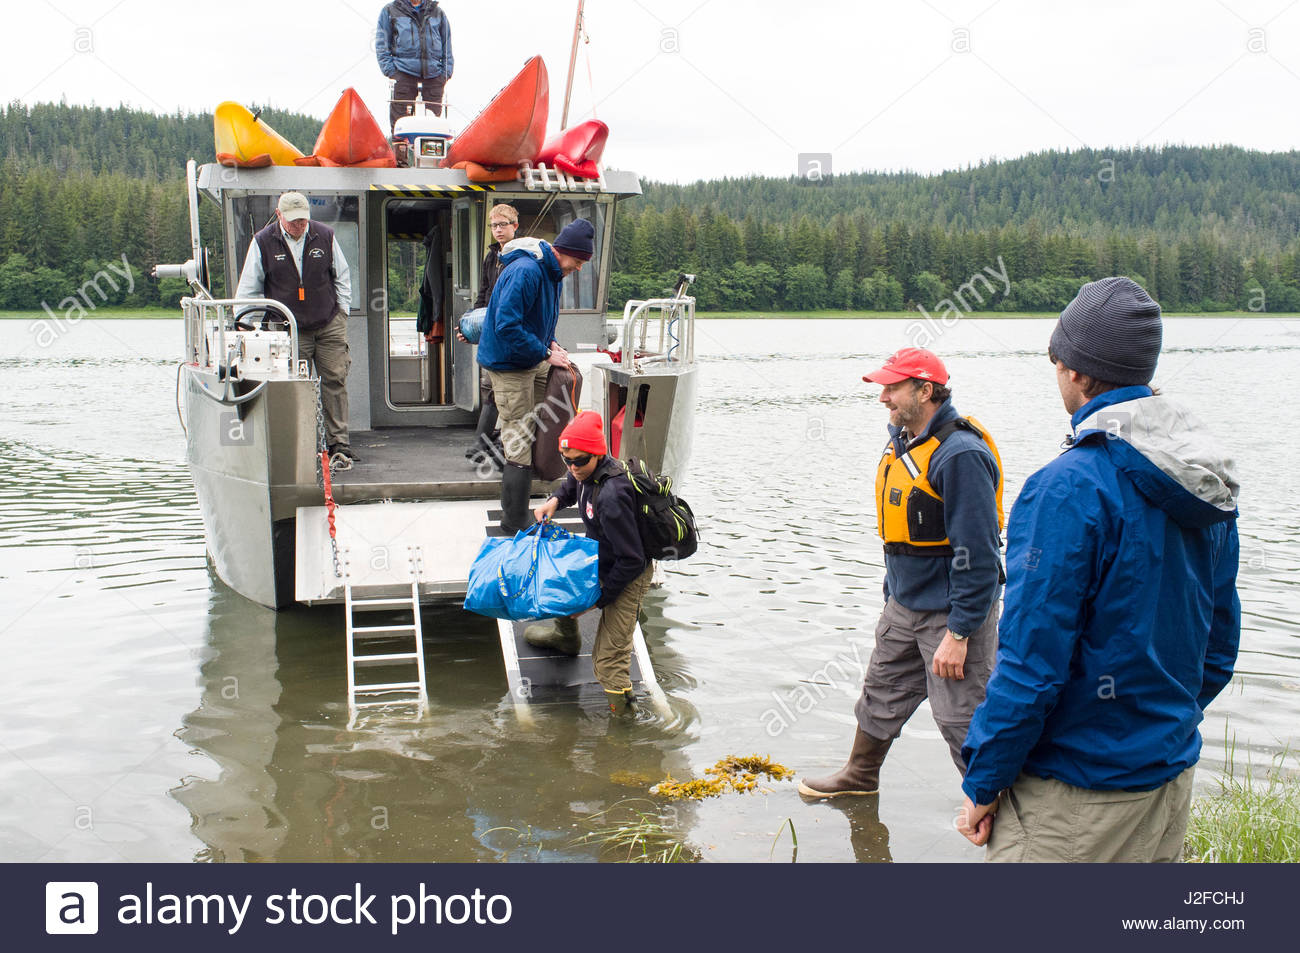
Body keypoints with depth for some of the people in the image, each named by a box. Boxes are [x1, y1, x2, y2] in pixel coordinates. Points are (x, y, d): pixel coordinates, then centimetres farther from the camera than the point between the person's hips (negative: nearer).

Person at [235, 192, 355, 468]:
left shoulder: (325, 236, 2)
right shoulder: (263, 242, -2)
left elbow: (342, 277, 15)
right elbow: (248, 289, 6)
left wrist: (342, 311, 10)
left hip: (329, 325, 1)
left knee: (334, 383, -4)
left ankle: (339, 446, 1)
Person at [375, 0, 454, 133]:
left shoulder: (437, 12, 18)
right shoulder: (390, 11, 11)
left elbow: (447, 46, 21)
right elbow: (382, 46, 8)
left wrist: (446, 72, 9)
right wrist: (390, 71, -4)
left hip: (433, 74, 2)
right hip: (403, 73, -2)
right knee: (400, 119, -9)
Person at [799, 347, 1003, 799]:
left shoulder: (960, 454, -23)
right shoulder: (903, 442, 7)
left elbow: (976, 553, -24)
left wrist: (959, 634, -24)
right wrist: (892, 597, 20)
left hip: (955, 611, -9)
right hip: (904, 605, 9)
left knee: (961, 717, -3)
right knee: (882, 692, 22)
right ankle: (860, 776, 41)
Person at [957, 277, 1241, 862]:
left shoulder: (1069, 489, -21)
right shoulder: (1206, 488, 5)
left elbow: (1032, 663, -21)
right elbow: (1219, 645, 13)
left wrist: (983, 785, -12)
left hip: (1076, 798, -8)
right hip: (1174, 775, 8)